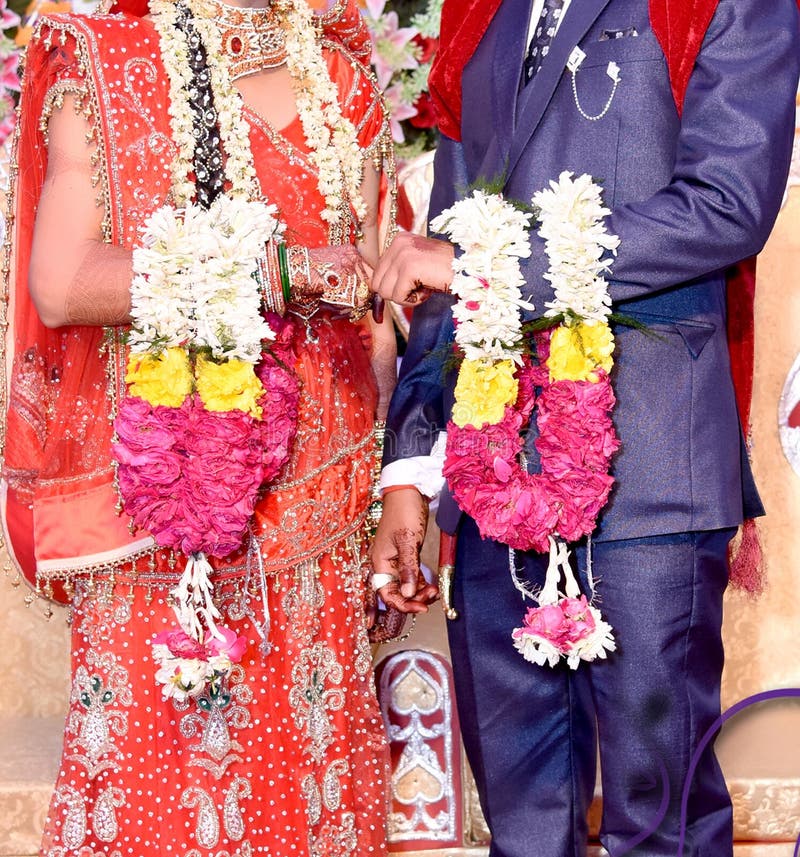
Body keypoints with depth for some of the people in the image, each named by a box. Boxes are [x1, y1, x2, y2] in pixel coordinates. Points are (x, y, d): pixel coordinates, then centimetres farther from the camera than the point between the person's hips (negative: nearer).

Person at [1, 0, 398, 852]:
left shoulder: (339, 83, 12)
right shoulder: (101, 69, 2)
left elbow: (369, 302, 11)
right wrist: (277, 264, -14)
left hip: (313, 493, 3)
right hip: (151, 487, -2)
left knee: (310, 752, 5)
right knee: (151, 764, 0)